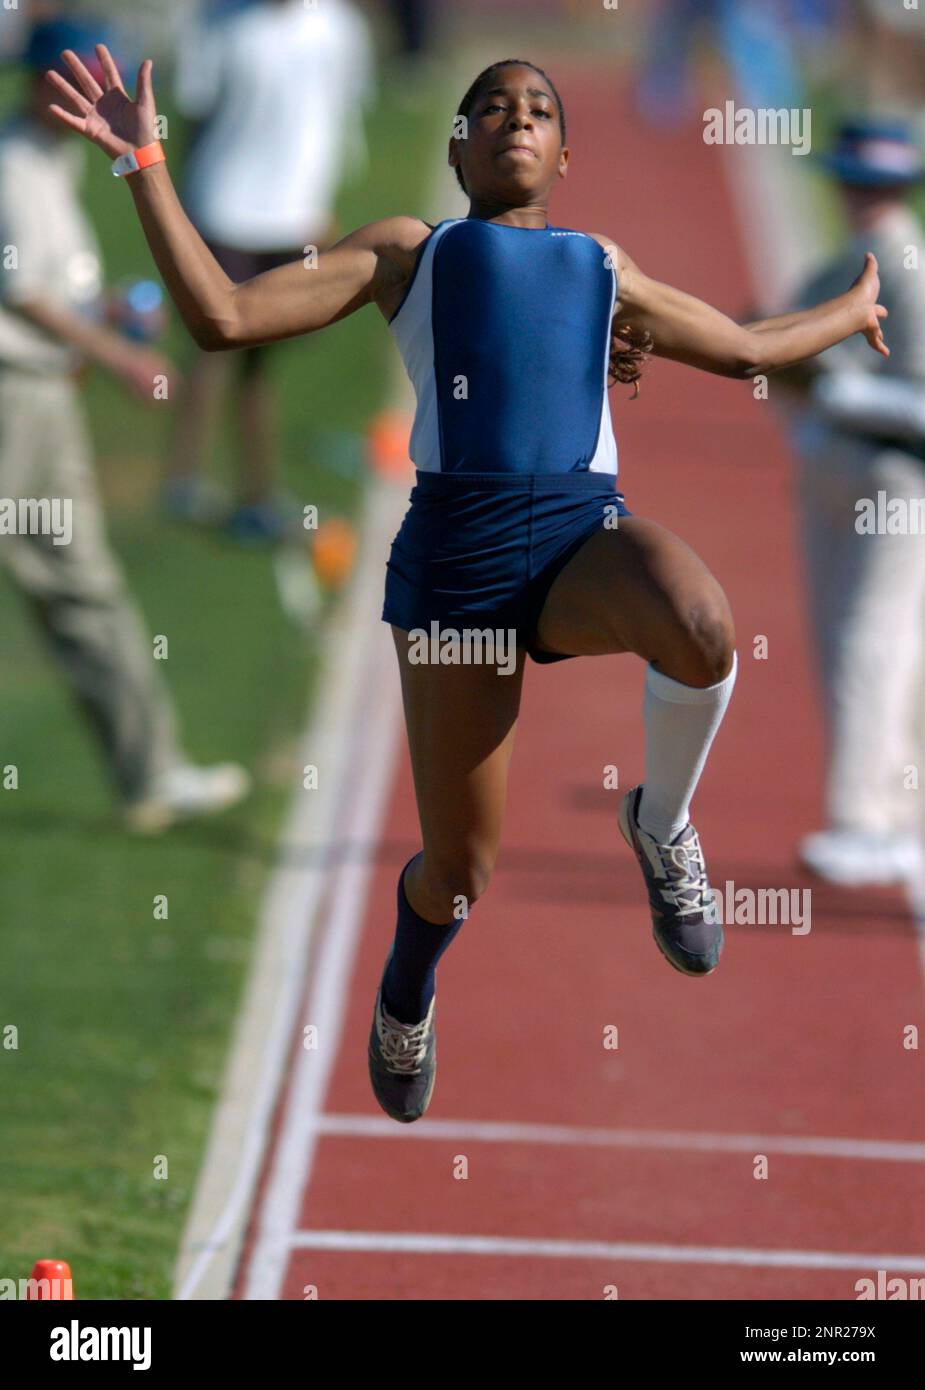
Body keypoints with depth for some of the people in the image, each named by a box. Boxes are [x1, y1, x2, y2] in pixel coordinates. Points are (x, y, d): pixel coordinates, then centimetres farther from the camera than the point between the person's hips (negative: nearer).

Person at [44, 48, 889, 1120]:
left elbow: (746, 349, 40)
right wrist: (145, 165, 4)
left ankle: (661, 821, -5)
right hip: (456, 547, -1)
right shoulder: (407, 253, 17)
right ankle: (408, 988, 40)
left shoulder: (605, 267, 26)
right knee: (461, 873, 1)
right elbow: (223, 317, 9)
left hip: (587, 537, 1)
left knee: (701, 628, -37)